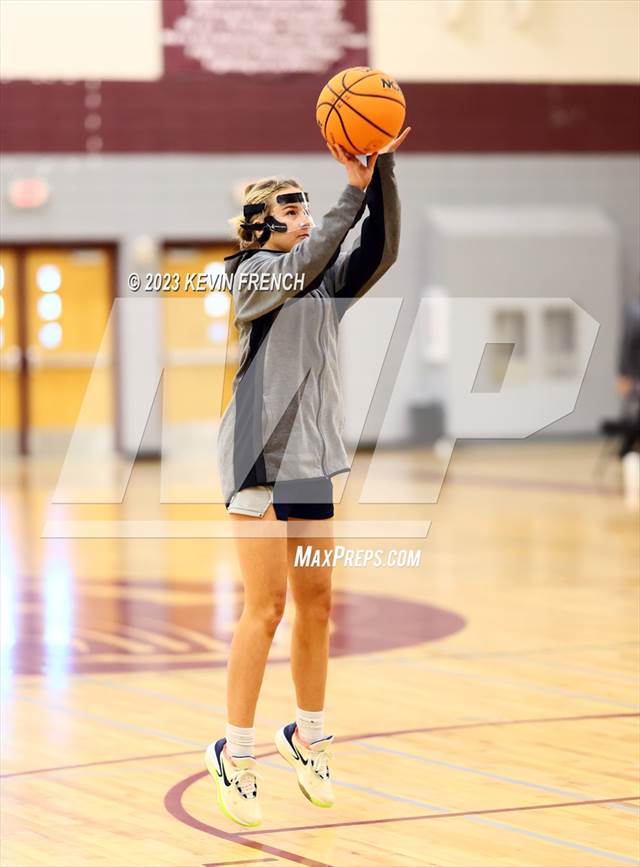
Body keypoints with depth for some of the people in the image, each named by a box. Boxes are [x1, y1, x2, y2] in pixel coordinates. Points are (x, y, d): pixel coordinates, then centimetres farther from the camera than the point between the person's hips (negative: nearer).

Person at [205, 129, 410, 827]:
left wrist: (384, 173, -19)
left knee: (316, 602, 10)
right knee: (265, 606, -8)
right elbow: (300, 269, -27)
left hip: (312, 456, 7)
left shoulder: (329, 283, 11)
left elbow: (380, 252, -7)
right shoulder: (251, 275, -6)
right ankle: (234, 753, 0)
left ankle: (307, 736, 25)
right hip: (257, 455, -7)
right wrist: (354, 191, -31)